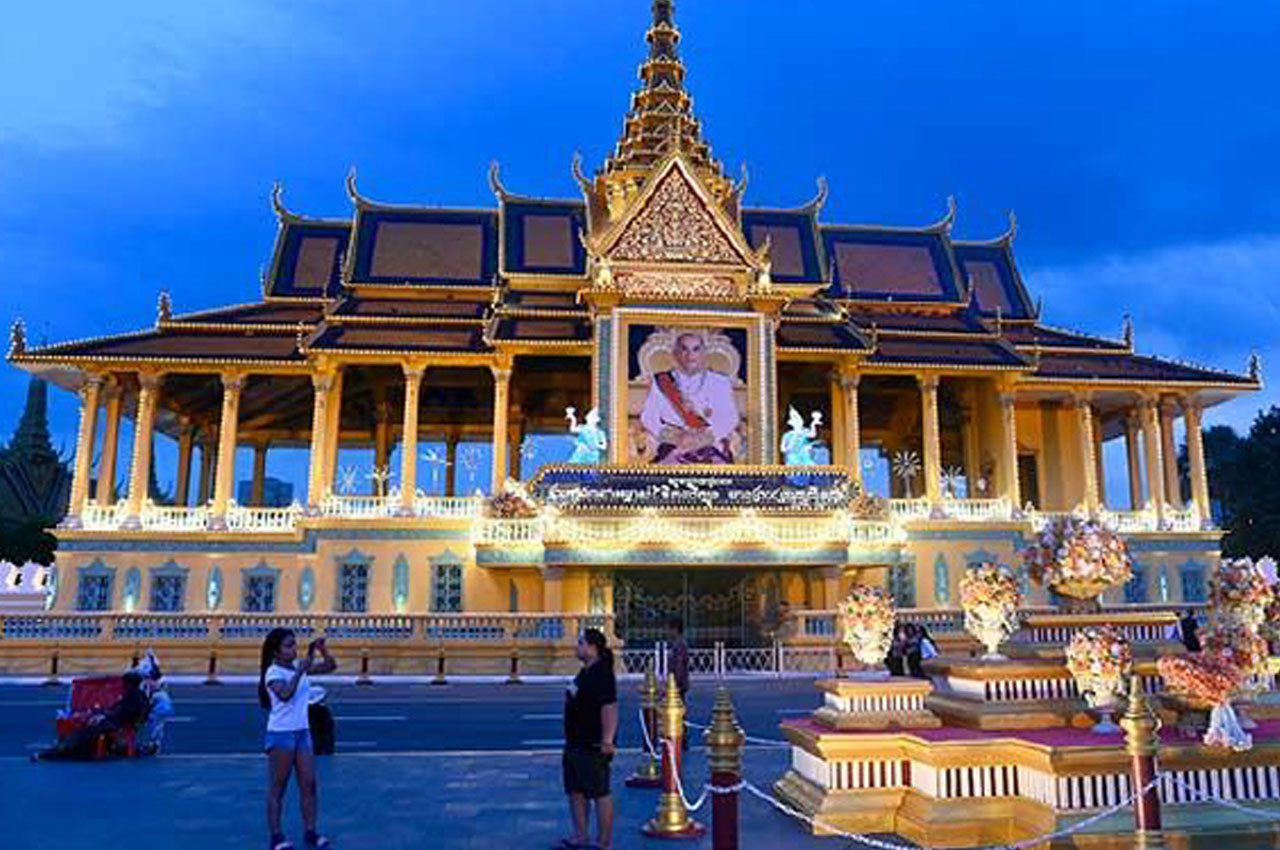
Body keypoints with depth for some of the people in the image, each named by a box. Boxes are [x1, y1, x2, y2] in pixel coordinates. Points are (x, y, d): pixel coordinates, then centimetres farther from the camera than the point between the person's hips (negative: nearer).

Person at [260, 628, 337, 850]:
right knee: (277, 787, 2)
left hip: (302, 732, 6)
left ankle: (310, 832, 10)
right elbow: (285, 694, -29)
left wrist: (321, 649, -6)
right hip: (281, 734, -6)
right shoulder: (274, 672, -12)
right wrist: (300, 671, -30)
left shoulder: (299, 665, 7)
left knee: (309, 784, 5)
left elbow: (330, 666, 8)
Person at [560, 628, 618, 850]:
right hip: (576, 744, 11)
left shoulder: (602, 675, -19)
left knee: (600, 794, 0)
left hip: (593, 748, -11)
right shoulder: (585, 672, 13)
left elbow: (609, 709, -26)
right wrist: (570, 739, 23)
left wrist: (607, 741, -28)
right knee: (575, 791, 18)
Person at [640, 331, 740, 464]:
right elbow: (648, 417, 7)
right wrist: (673, 436, -11)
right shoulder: (661, 382, 15)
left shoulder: (721, 383, 14)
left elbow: (730, 418, 4)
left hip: (711, 448, 1)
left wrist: (705, 436, -14)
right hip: (672, 450, 0)